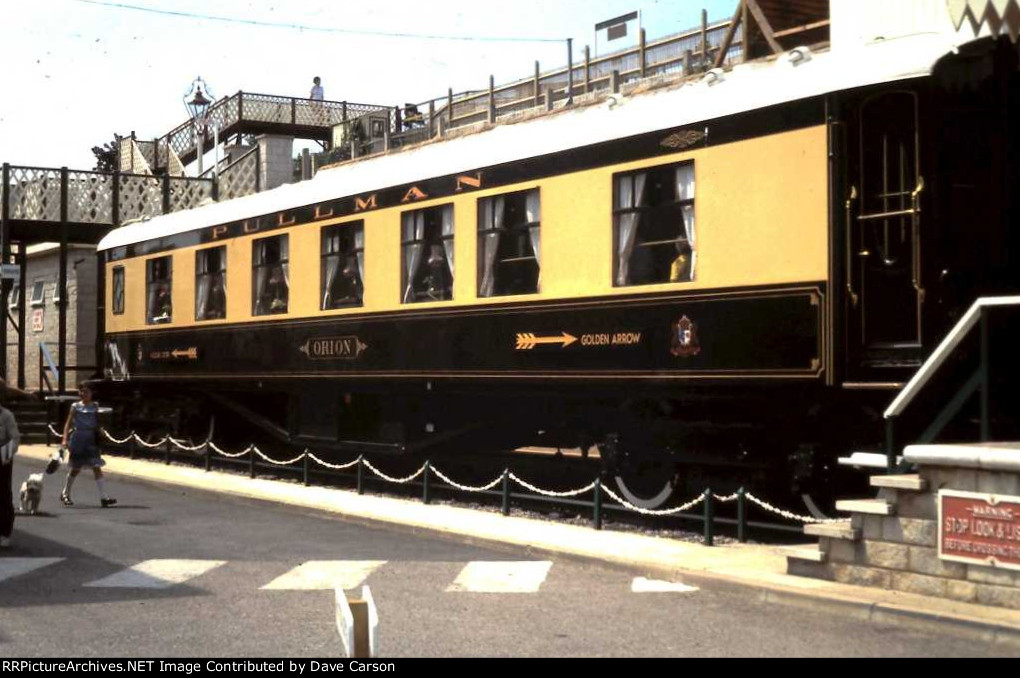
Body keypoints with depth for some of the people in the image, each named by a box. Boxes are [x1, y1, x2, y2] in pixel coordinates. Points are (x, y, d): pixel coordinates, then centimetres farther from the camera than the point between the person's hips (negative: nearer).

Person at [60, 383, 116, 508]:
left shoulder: (95, 406, 6)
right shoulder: (76, 407, -1)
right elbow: (68, 423, -4)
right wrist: (65, 439, -13)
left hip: (91, 439, 1)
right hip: (78, 439, -1)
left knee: (97, 467, -7)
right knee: (75, 469, 9)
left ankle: (104, 497, -13)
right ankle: (65, 494, 31)